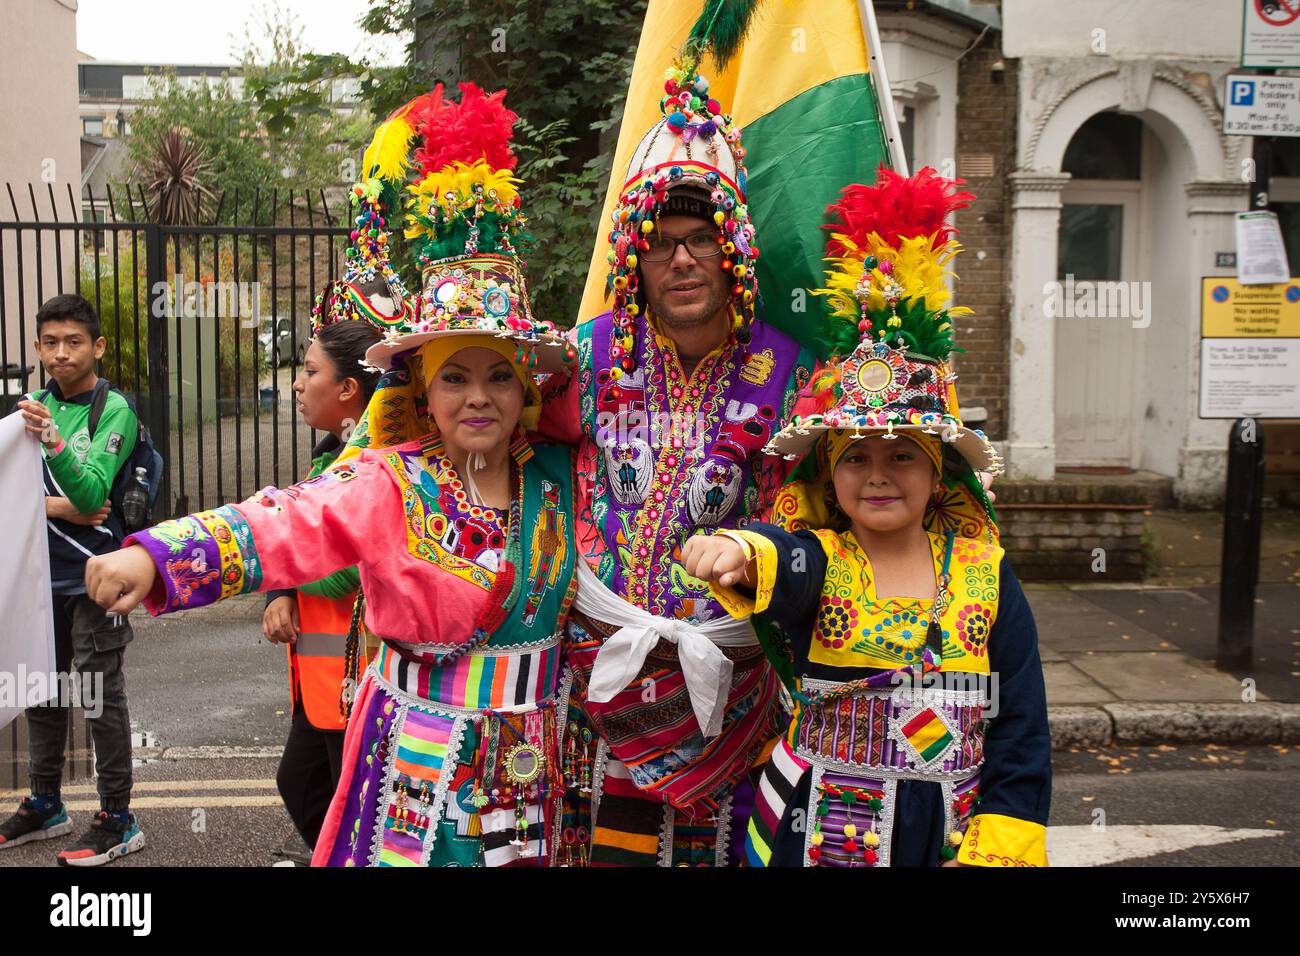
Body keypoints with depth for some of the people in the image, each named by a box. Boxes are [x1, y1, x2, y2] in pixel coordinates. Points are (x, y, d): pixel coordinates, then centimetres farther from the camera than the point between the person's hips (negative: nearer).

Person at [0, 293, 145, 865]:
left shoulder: (114, 409, -11)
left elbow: (91, 494, -22)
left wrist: (52, 440, -38)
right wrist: (57, 506, -15)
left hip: (91, 576, -7)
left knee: (101, 695, -2)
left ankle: (118, 821, 8)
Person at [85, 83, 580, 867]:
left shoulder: (557, 479, -1)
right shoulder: (389, 484, -13)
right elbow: (285, 526, -25)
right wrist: (158, 559, -38)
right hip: (418, 769, -3)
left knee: (523, 858, 13)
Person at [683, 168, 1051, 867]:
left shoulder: (985, 573, -3)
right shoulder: (817, 561, -8)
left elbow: (1020, 729, -1)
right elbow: (785, 566, -34)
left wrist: (994, 849, -7)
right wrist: (743, 552, -57)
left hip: (949, 838, 1)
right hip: (812, 836, -1)